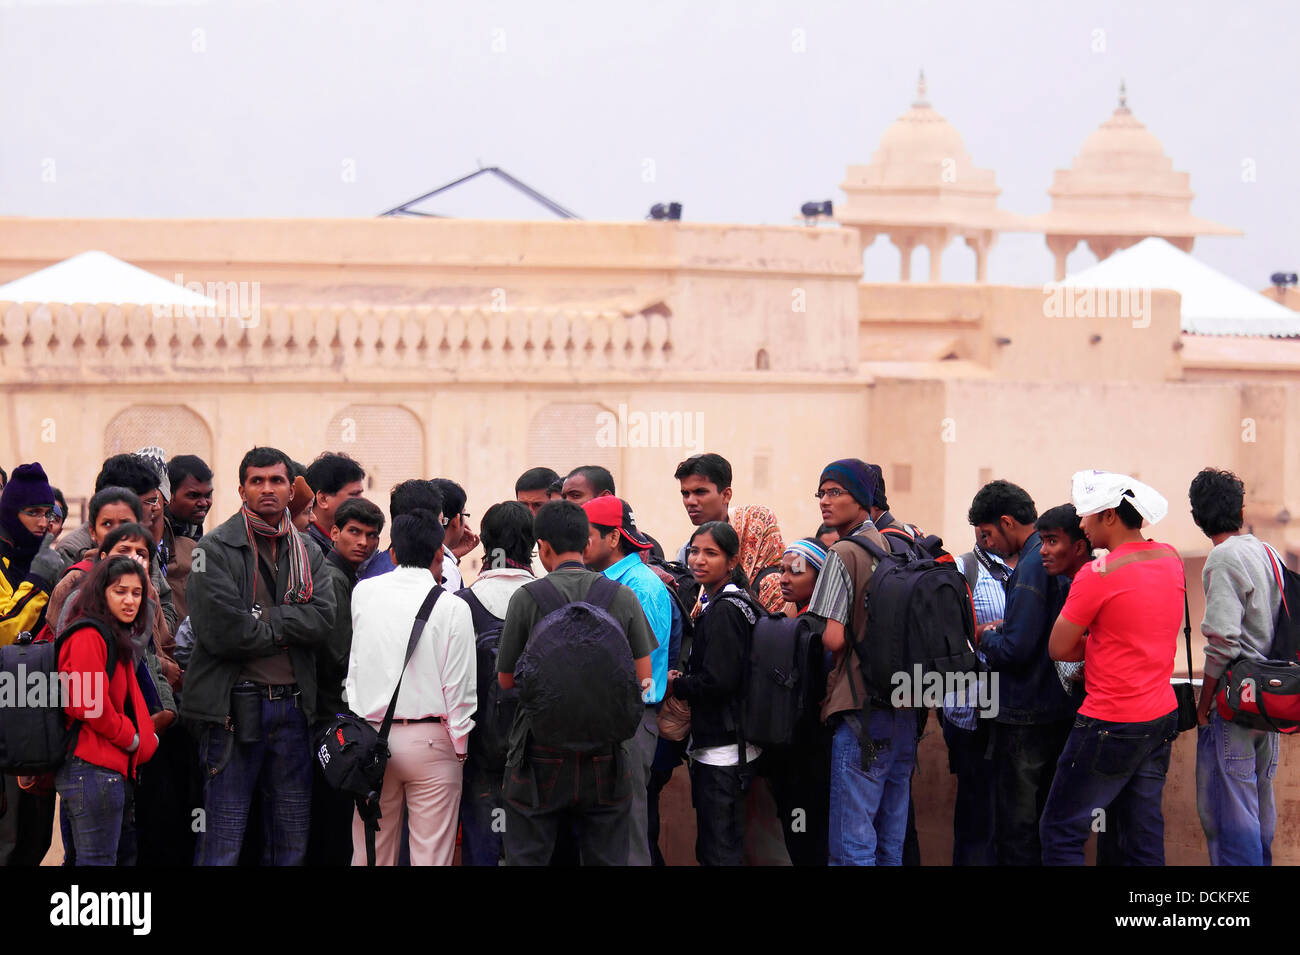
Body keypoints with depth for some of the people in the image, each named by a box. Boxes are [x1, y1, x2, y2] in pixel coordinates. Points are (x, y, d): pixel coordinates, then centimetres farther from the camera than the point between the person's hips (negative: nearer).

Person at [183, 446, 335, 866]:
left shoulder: (308, 555, 13)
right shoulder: (216, 548, -4)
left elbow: (323, 622, -3)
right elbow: (219, 631, -15)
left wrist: (263, 618, -12)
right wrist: (283, 629, -4)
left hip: (292, 704, 5)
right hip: (234, 703, -5)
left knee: (292, 842, 11)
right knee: (222, 843, -4)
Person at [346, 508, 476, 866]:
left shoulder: (364, 593, 3)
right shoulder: (452, 607, -8)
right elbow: (460, 686, -8)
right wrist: (460, 747, 2)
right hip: (431, 741, -3)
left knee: (370, 853, 9)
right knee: (431, 857, -1)